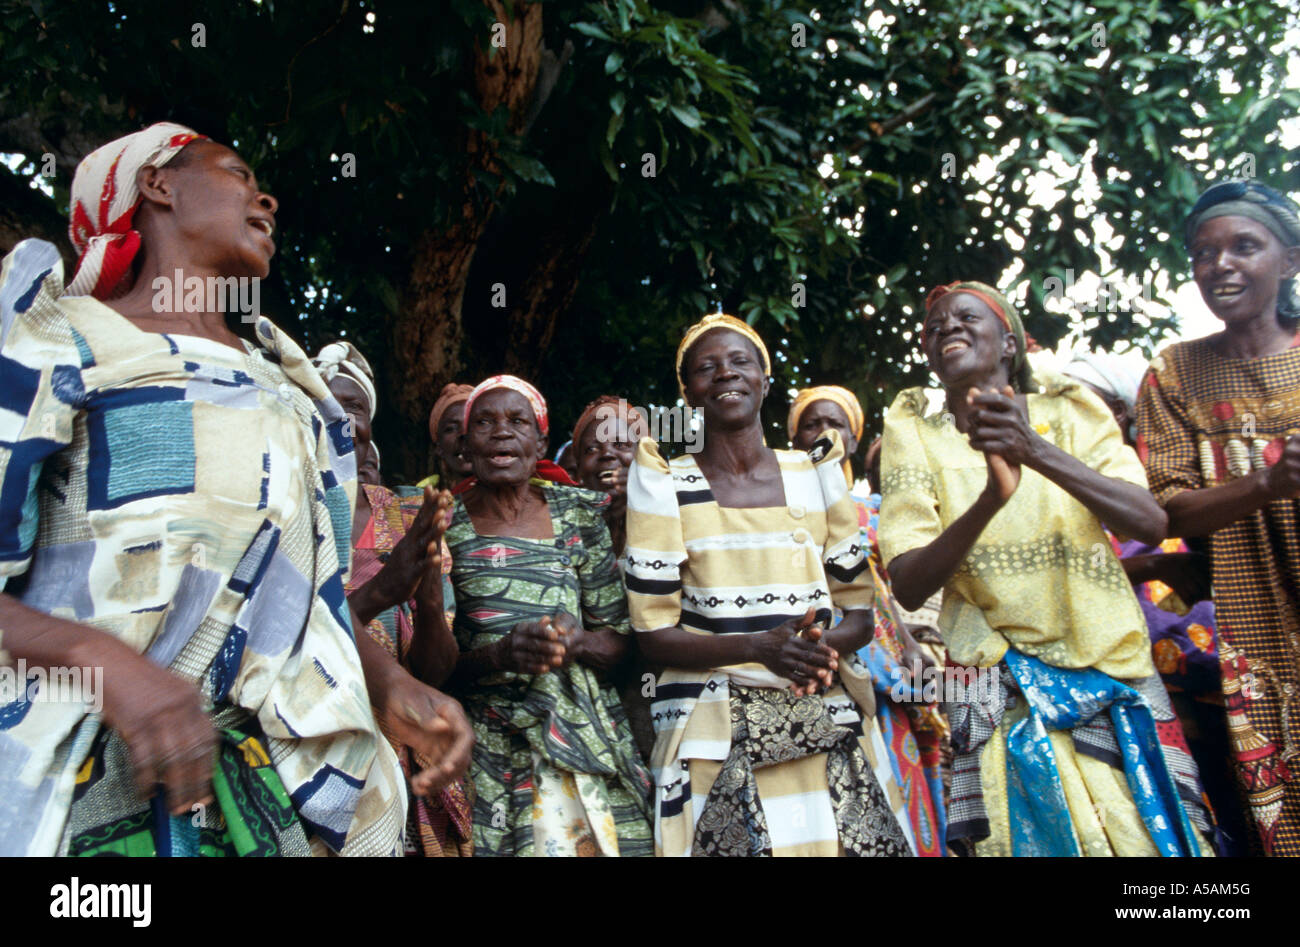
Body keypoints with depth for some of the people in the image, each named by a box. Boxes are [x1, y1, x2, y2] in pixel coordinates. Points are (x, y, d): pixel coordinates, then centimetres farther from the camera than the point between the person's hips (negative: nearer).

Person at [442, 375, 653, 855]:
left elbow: (619, 638, 6)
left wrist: (577, 642, -15)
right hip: (484, 747, -1)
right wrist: (499, 655, -19)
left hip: (580, 733, 2)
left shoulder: (578, 513, 5)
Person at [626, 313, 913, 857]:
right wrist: (758, 647, -20)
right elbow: (652, 634, -4)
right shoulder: (664, 486, -1)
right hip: (716, 742, -2)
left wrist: (824, 645, -13)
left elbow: (861, 612, 9)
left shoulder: (816, 473, 7)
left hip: (827, 727, 3)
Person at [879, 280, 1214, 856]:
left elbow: (1151, 524, -12)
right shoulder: (915, 431, 1)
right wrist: (990, 497, -27)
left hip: (1112, 671, 1)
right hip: (1003, 695, -1)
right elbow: (908, 586, -10)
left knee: (1152, 834, 2)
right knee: (1030, 836, -4)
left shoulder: (1067, 410, 3)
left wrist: (1038, 451, -27)